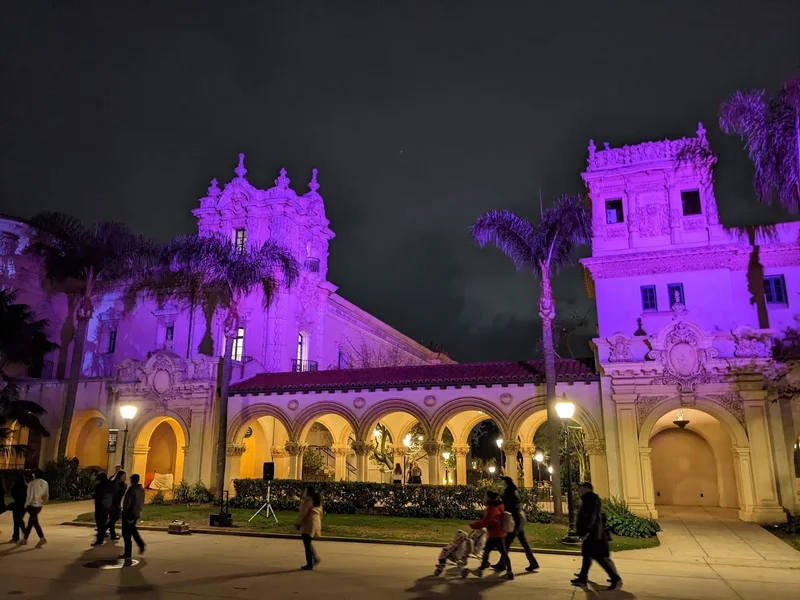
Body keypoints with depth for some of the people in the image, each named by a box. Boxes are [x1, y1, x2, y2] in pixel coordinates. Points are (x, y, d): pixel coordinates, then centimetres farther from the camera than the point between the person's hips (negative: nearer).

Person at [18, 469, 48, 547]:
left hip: (32, 505, -7)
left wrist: (26, 505, -3)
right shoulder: (45, 483, 6)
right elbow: (47, 496, 8)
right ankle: (25, 538, 29)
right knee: (31, 521, 20)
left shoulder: (32, 483, -13)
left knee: (35, 522, -4)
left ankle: (42, 538, -13)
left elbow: (30, 496, -15)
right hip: (39, 505, 7)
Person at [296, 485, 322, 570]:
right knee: (308, 543, 21)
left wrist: (298, 523, -12)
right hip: (316, 522, 9)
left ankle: (309, 564, 0)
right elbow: (320, 513, 18)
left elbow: (303, 513, -17)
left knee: (307, 544, -2)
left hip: (308, 524, -9)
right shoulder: (318, 500, 15)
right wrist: (319, 524, 23)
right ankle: (315, 558, 13)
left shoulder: (308, 500, -12)